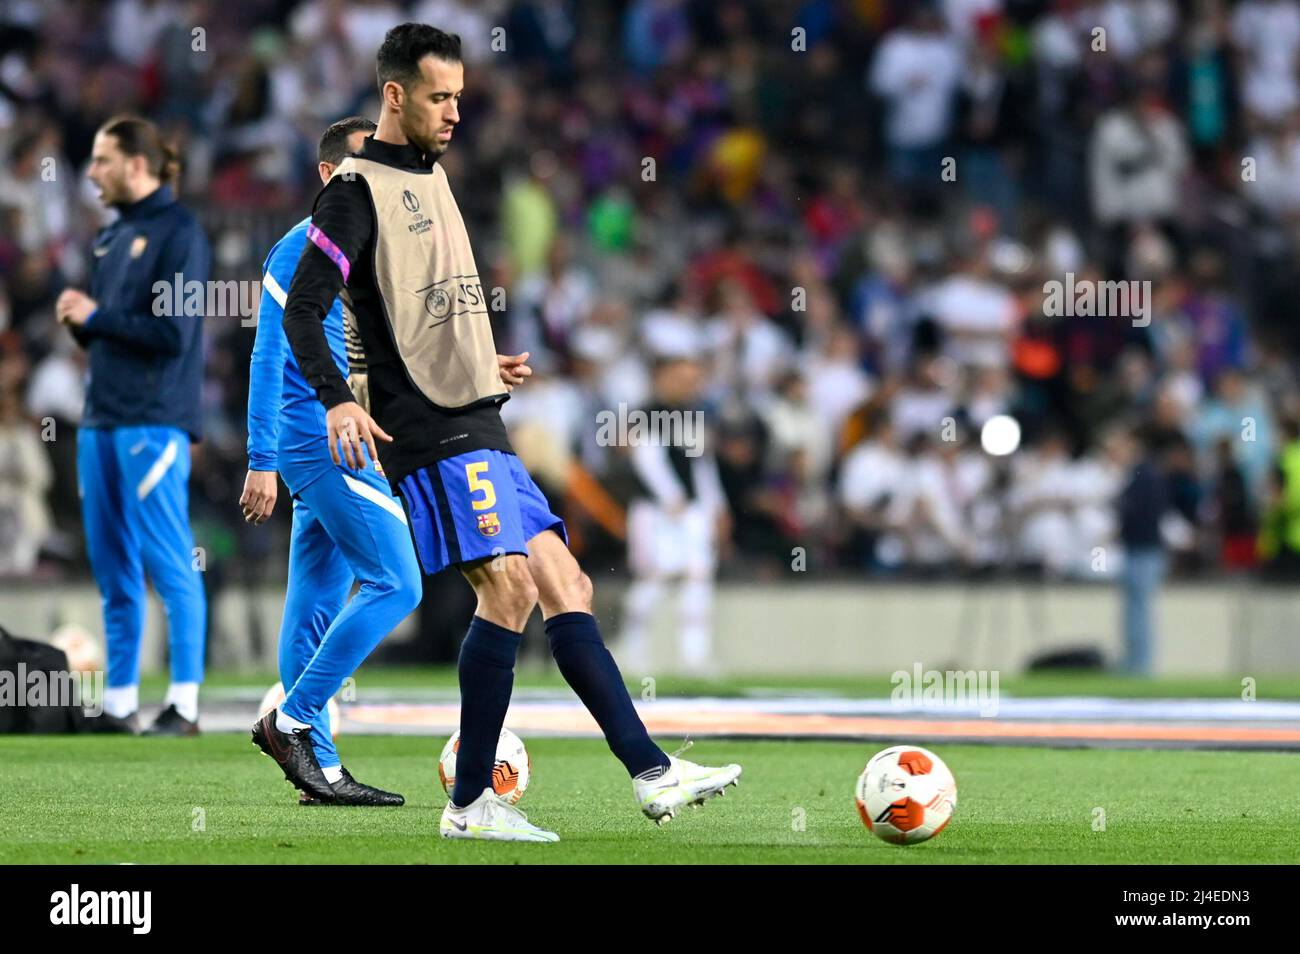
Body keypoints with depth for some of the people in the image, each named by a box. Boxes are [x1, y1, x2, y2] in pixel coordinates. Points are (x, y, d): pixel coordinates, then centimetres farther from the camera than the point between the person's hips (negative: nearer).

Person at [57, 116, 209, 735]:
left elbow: (174, 334, -16)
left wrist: (96, 316, -10)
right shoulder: (110, 237, 17)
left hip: (153, 422, -8)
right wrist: (77, 319, 3)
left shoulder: (177, 233, -7)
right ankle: (120, 702, 14)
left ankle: (184, 704, -7)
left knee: (169, 563, -8)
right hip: (101, 422, 8)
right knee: (113, 569, 10)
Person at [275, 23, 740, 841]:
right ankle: (472, 802, -10)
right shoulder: (359, 190, -8)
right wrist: (338, 399, -27)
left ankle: (653, 773, 3)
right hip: (432, 436, -9)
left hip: (480, 431, 9)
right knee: (509, 584, -17)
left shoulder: (431, 175, 20)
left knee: (565, 587, 4)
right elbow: (303, 309, -15)